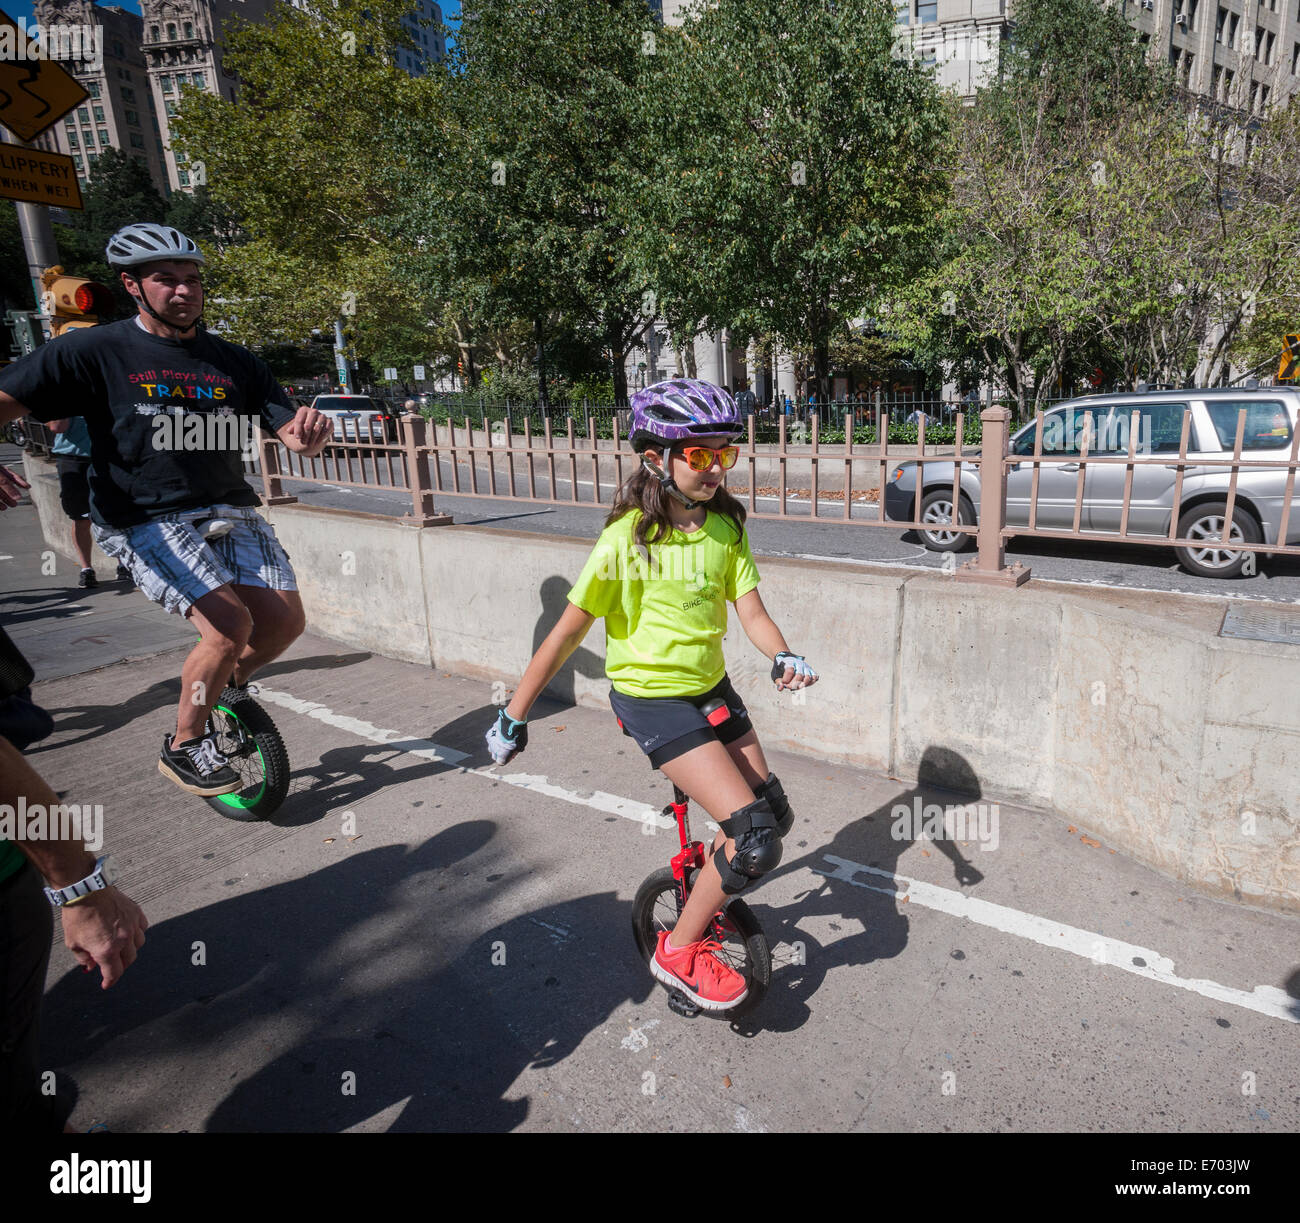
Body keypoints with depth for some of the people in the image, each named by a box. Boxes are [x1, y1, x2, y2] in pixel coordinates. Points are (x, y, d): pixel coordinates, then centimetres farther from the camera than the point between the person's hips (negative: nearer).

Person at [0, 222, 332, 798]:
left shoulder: (234, 361, 7)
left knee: (285, 621, -9)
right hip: (145, 521, -4)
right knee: (231, 624, -22)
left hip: (229, 512, 5)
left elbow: (294, 438, 4)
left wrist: (309, 433, -22)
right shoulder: (95, 351, -4)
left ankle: (225, 692, 24)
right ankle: (183, 746, 3)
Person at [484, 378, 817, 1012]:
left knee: (774, 815, 13)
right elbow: (568, 631, -17)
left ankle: (703, 889, 40)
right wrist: (513, 716, -11)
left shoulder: (726, 526, -3)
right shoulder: (629, 538, -21)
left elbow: (750, 609, -3)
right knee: (755, 840, -12)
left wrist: (783, 656, -25)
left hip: (711, 687, 7)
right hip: (650, 698, -7)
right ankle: (679, 952, 11)